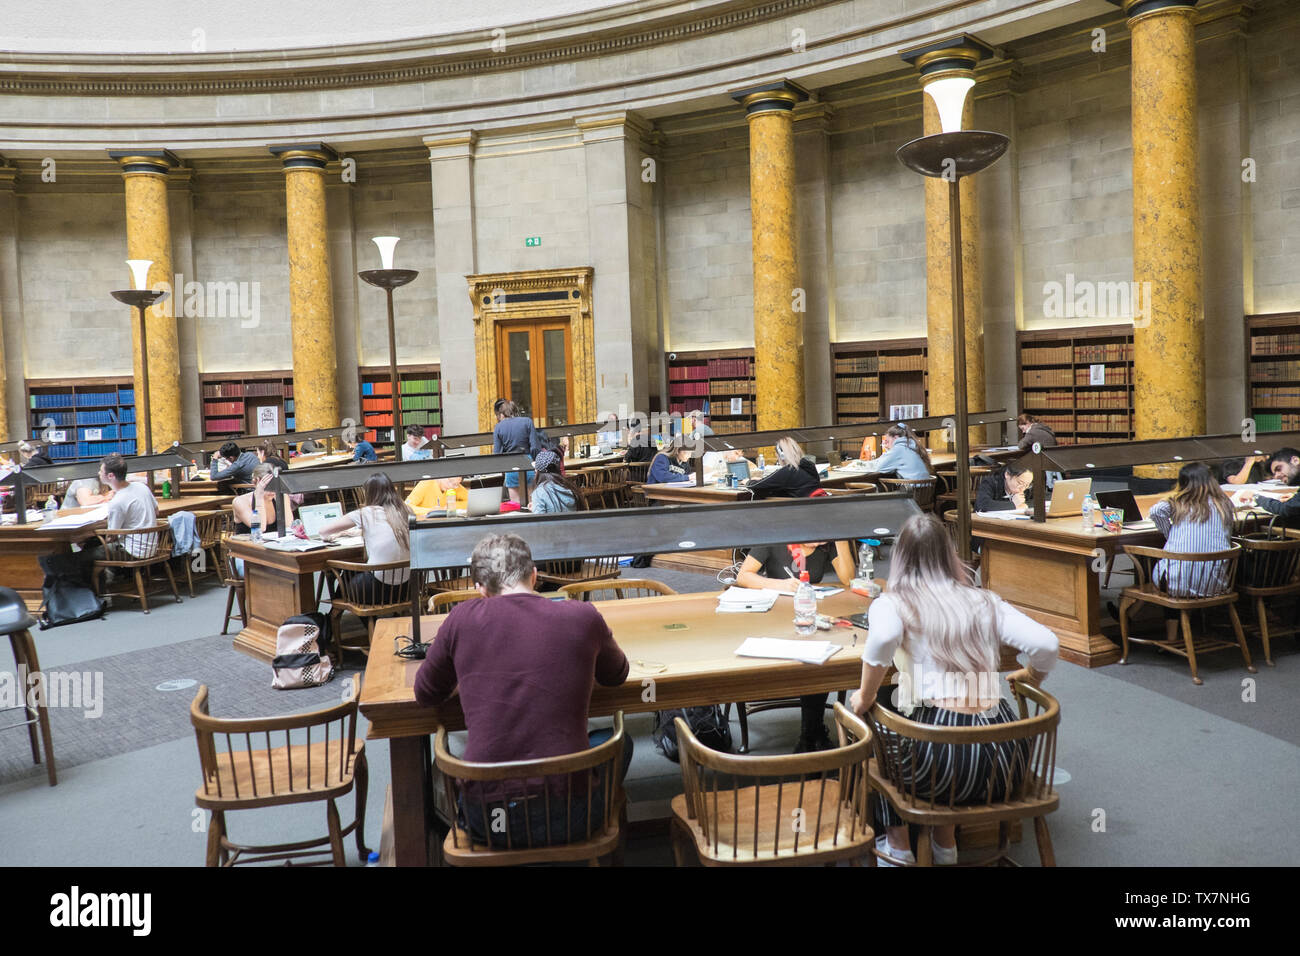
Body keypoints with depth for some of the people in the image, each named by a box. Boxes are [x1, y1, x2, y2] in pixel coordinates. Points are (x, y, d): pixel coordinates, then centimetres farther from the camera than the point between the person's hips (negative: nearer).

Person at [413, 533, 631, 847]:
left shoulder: (462, 619, -5)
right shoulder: (583, 617, -5)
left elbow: (425, 695, 12)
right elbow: (617, 675, 17)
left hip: (486, 820, 1)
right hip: (567, 818, -1)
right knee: (618, 741, 31)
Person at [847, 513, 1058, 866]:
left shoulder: (892, 603, 0)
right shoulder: (984, 601, 10)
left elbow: (883, 638, -23)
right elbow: (1045, 644, 1)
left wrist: (865, 698, -8)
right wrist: (1030, 676, 22)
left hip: (941, 760, -4)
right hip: (1006, 764, 5)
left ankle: (897, 843, 32)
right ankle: (944, 841, 40)